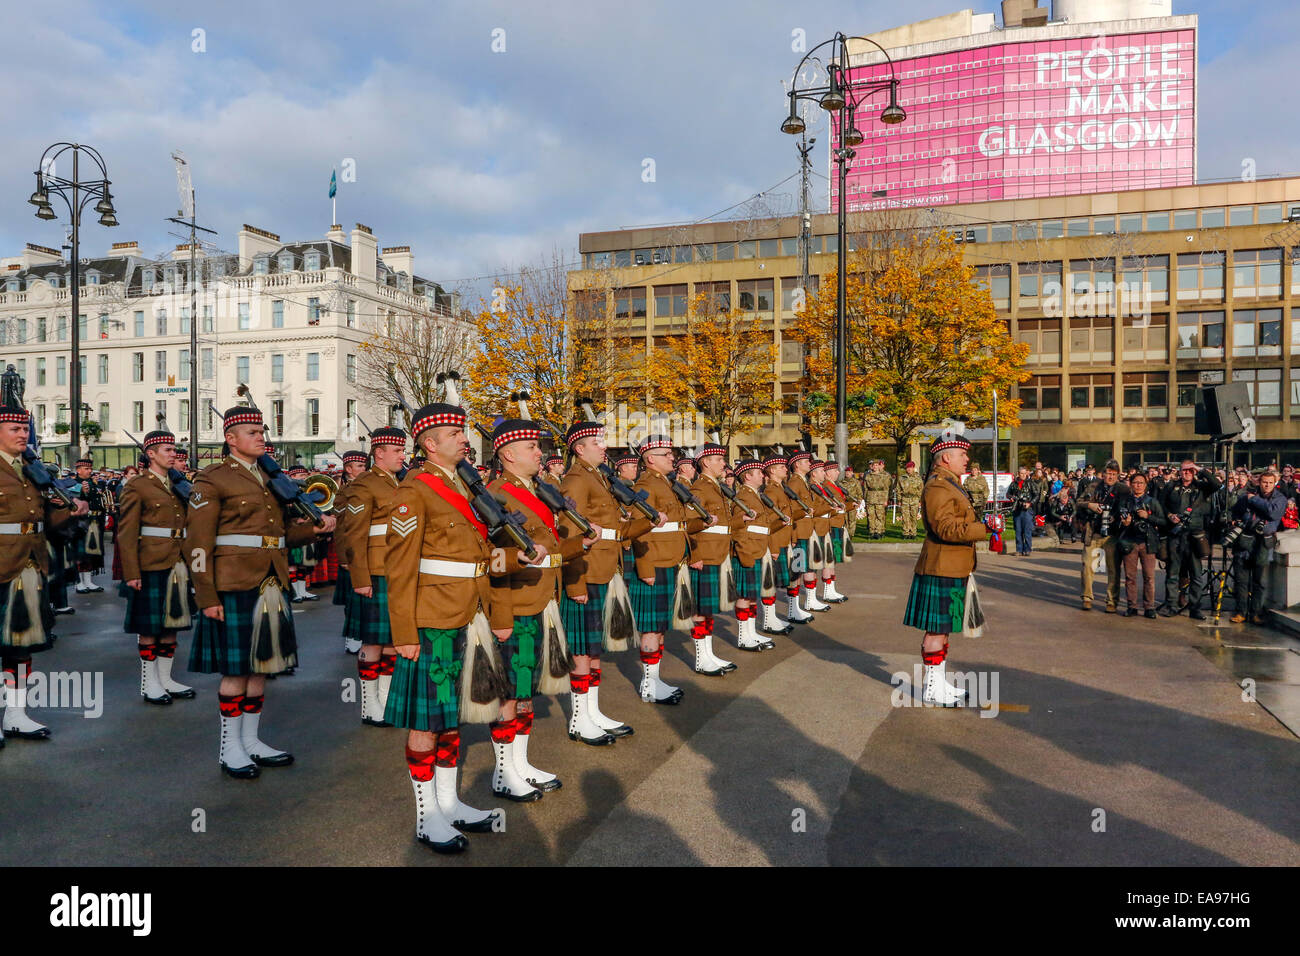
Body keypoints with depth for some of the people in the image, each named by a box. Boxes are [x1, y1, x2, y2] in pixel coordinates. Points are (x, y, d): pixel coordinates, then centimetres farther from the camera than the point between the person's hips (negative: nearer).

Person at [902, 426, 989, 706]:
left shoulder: (949, 484, 19)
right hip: (942, 570, -11)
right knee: (937, 629, -4)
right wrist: (984, 528, -27)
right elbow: (946, 528, -26)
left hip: (952, 569, 11)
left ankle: (940, 683, 25)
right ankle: (932, 689, 3)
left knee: (942, 628, 16)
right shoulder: (937, 486, -17)